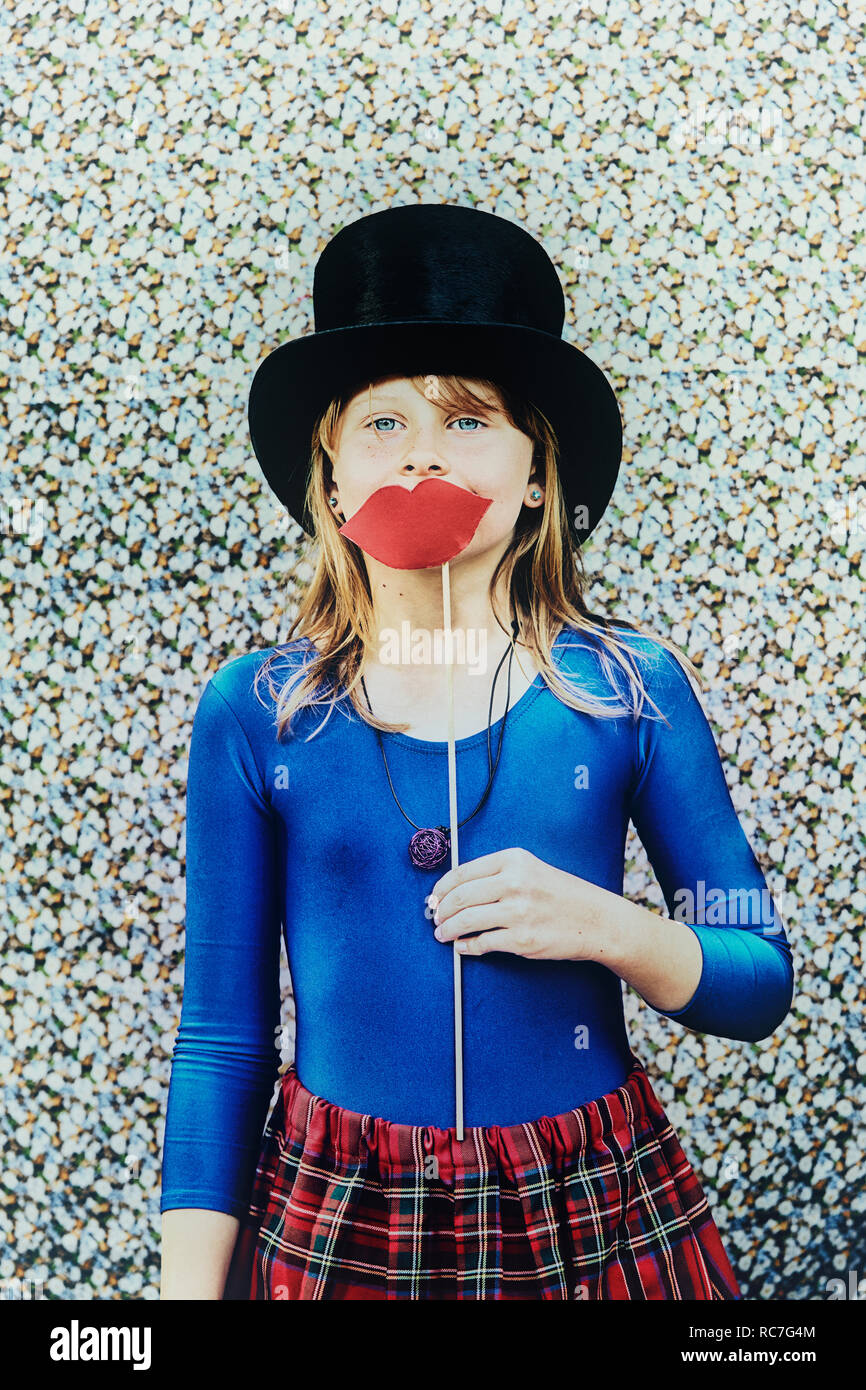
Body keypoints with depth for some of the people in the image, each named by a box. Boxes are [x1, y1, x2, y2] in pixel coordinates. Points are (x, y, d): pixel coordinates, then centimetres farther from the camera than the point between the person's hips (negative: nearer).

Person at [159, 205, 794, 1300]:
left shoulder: (634, 689, -6)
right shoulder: (252, 713, -5)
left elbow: (761, 986, 0)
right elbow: (222, 1037, -1)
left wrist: (612, 930, -19)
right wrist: (190, 1284, -4)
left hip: (596, 1216, 1)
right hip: (331, 1225, 0)